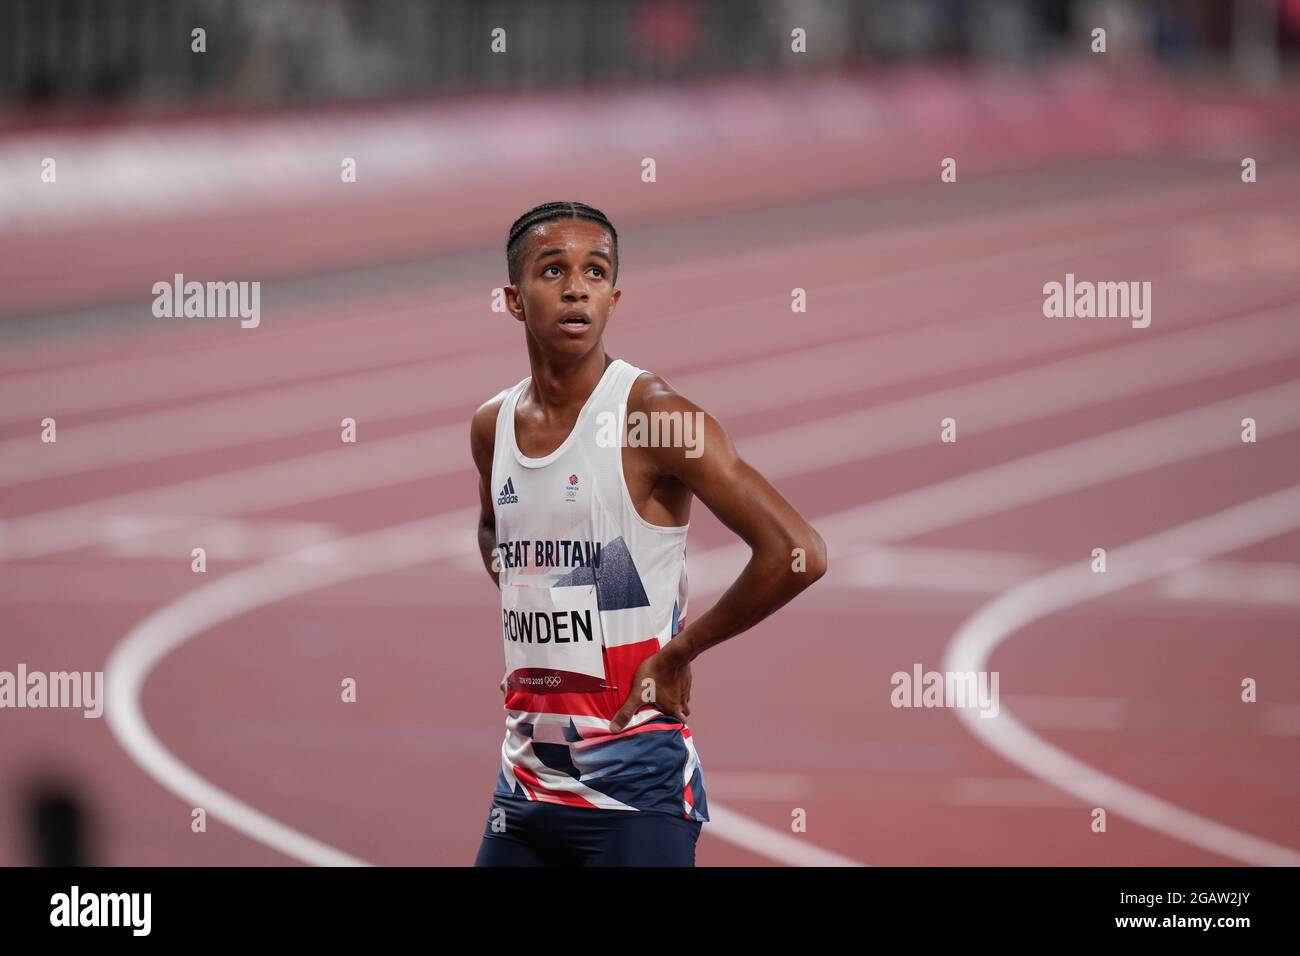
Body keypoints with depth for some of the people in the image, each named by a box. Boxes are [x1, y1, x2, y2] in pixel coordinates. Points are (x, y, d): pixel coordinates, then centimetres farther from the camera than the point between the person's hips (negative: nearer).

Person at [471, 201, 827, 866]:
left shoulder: (651, 415, -11)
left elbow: (797, 554, -19)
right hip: (526, 779, 6)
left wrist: (679, 651, -10)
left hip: (634, 786, -6)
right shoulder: (492, 426, 8)